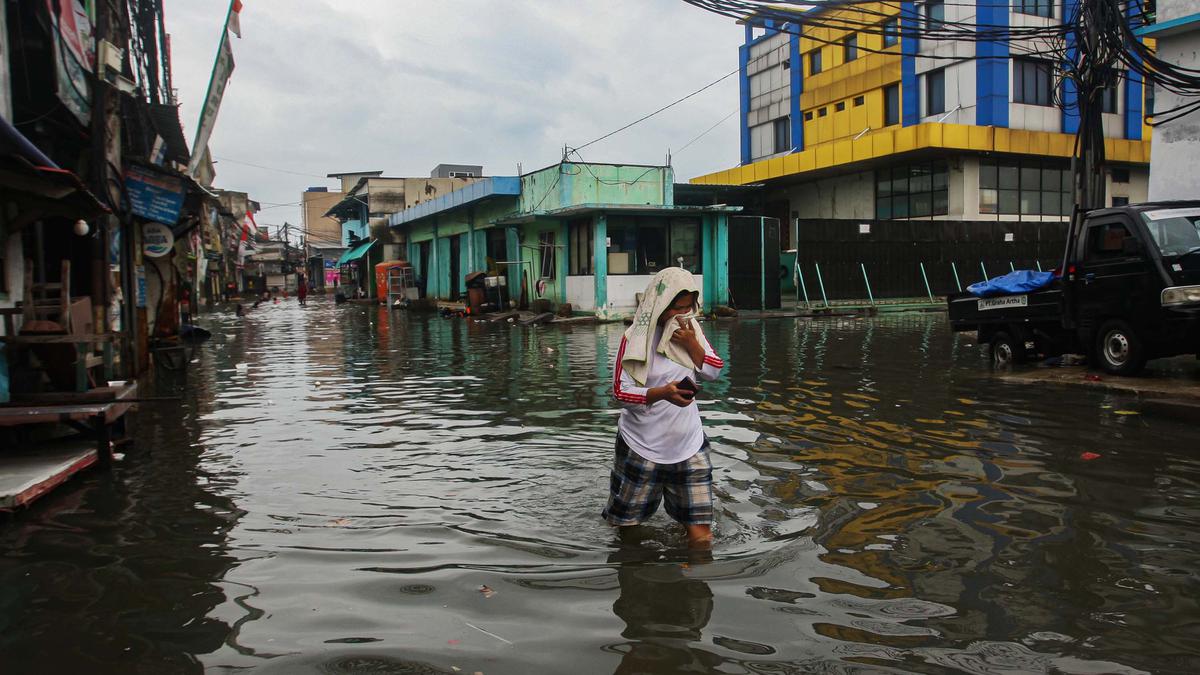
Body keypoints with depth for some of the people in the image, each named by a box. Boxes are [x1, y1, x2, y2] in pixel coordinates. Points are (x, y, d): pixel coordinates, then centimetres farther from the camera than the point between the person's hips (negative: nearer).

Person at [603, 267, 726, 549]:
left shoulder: (691, 328, 3)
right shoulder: (637, 337, -13)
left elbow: (714, 372, 5)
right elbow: (620, 391, -15)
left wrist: (692, 345, -12)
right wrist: (661, 393, -31)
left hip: (688, 444, 4)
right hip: (643, 444, -3)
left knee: (701, 538, 1)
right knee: (626, 521, 14)